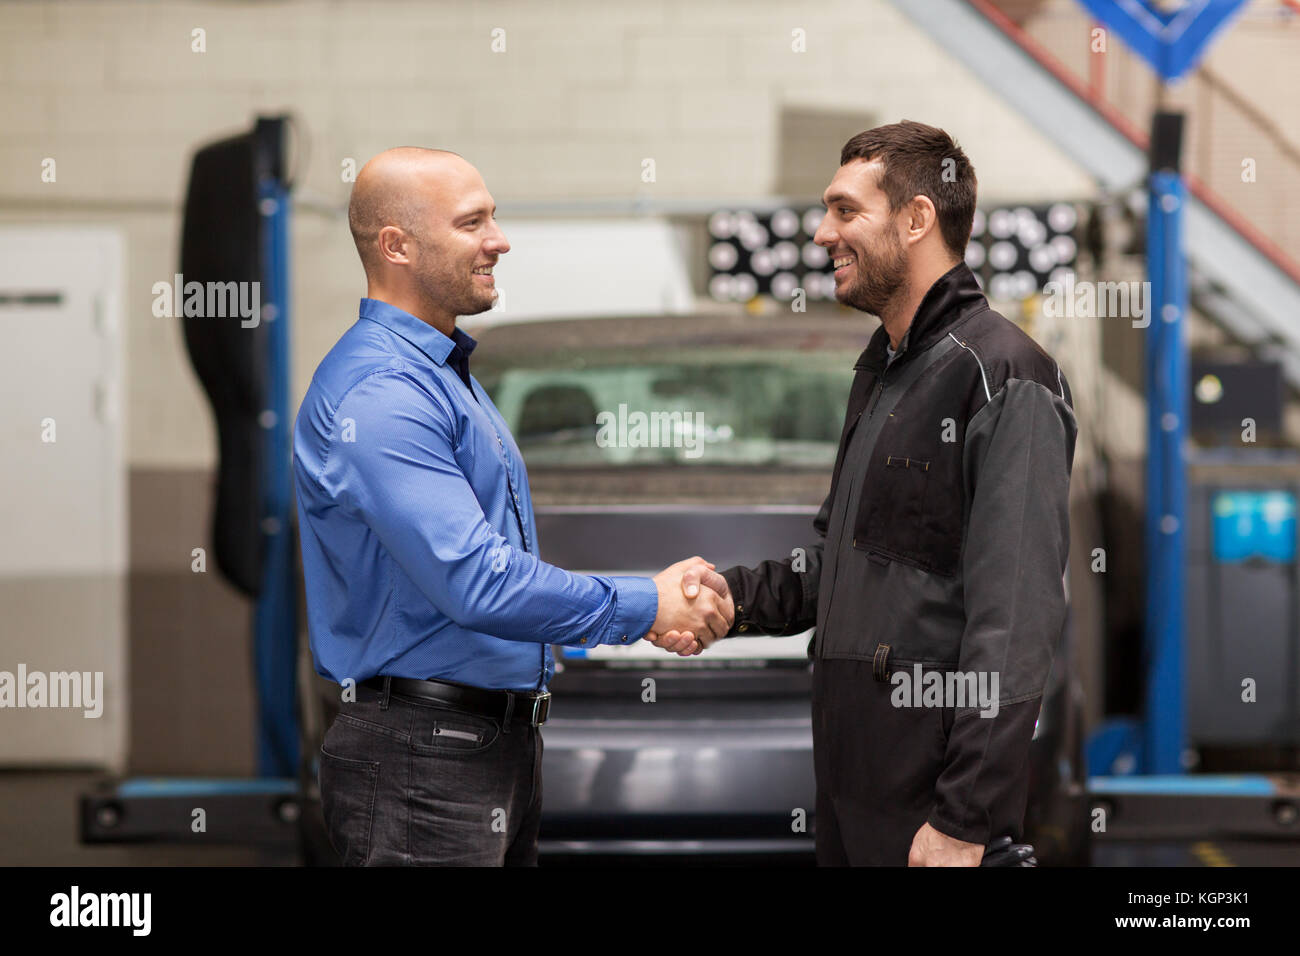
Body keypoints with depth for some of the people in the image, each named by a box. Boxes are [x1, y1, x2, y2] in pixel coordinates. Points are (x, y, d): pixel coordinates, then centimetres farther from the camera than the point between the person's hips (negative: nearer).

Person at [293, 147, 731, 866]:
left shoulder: (445, 375, 16)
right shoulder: (378, 394, -19)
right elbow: (474, 582, -26)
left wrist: (652, 606, 9)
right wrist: (645, 605, -16)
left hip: (502, 746, 10)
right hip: (423, 752, -10)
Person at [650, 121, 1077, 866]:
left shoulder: (1006, 378, -14)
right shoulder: (883, 372, 18)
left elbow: (1016, 623, -20)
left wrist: (967, 820, -24)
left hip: (931, 790, -9)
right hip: (851, 776, 9)